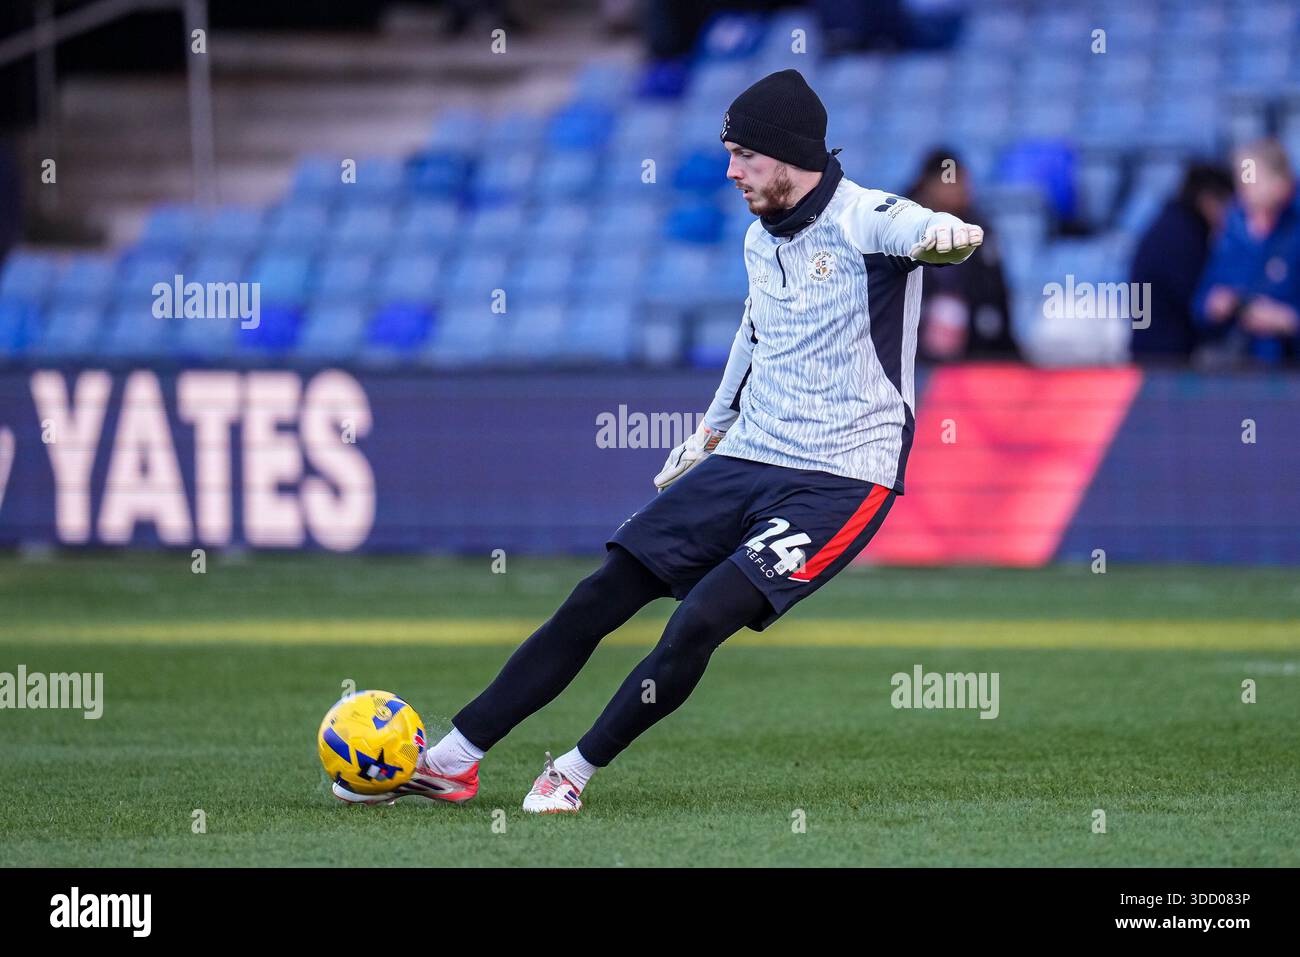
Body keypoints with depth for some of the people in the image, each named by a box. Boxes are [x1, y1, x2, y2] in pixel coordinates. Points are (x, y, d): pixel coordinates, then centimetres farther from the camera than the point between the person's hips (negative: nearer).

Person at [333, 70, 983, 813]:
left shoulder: (864, 220, -13)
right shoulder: (761, 239, 11)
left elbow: (918, 229, -36)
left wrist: (947, 234, -60)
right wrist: (712, 429, 39)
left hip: (843, 479, -7)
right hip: (746, 459, 7)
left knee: (702, 620, -22)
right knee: (600, 599, -1)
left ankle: (577, 771, -4)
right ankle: (452, 760, 3)